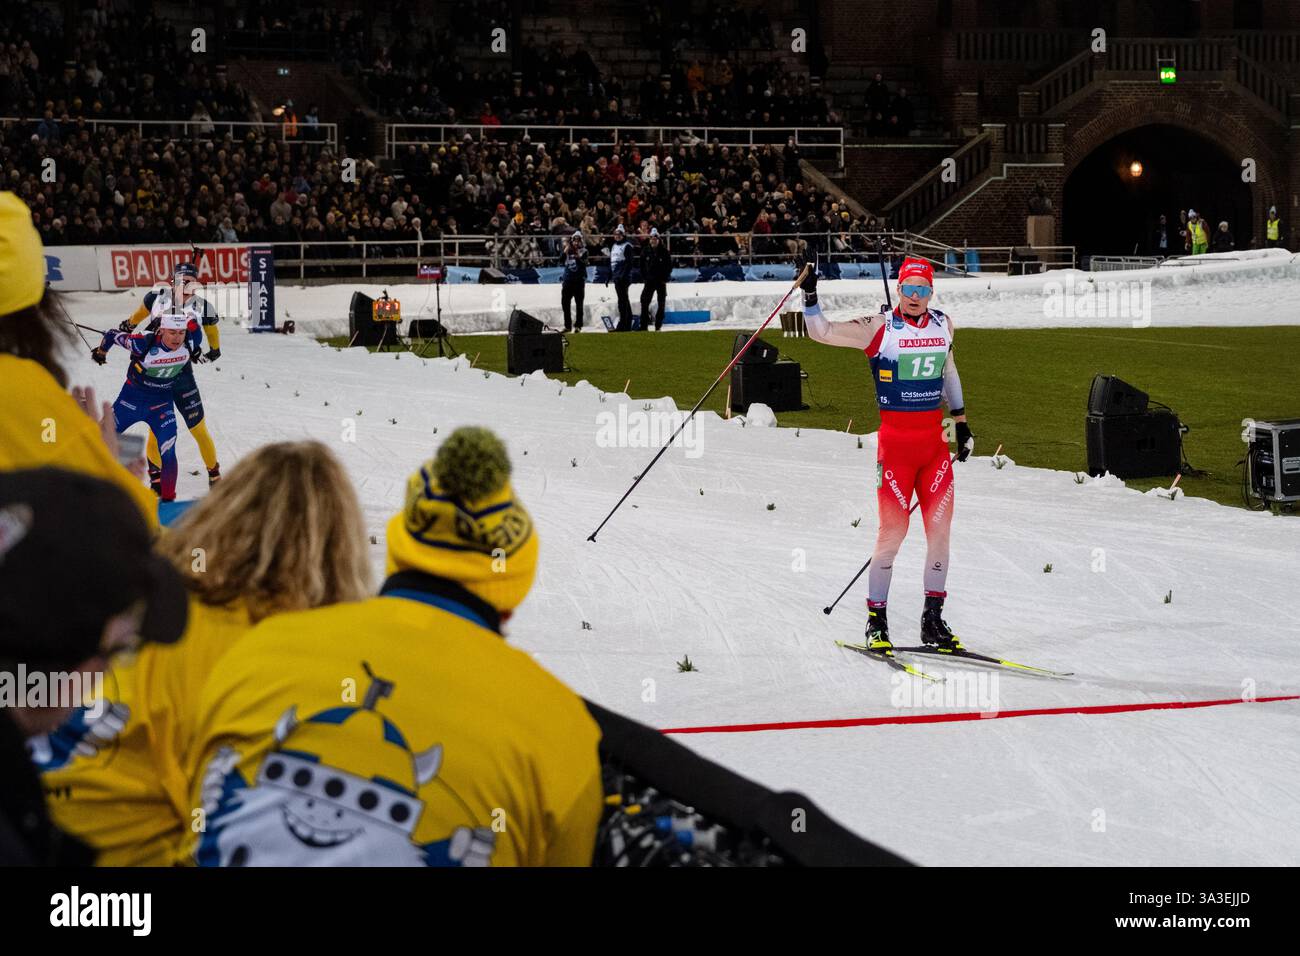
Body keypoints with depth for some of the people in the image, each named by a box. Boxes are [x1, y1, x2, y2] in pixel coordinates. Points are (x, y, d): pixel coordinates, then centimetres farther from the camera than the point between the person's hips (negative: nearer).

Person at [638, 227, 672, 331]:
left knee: (661, 305, 2)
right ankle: (644, 326, -3)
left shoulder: (663, 251, -4)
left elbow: (669, 265, -1)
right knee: (644, 303, -7)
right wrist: (644, 278, 2)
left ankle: (658, 327, 10)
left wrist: (665, 279, -6)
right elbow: (642, 265, 9)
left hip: (661, 281, -1)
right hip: (649, 280, 1)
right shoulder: (645, 250, 1)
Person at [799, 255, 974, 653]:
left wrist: (961, 420, 27)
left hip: (935, 440, 5)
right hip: (895, 439, -5)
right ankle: (876, 619, 7)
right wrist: (810, 297, -26)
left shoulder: (943, 325, 8)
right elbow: (822, 332, -12)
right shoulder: (879, 328, -6)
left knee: (940, 528, 2)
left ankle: (933, 619, 12)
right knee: (893, 531, -6)